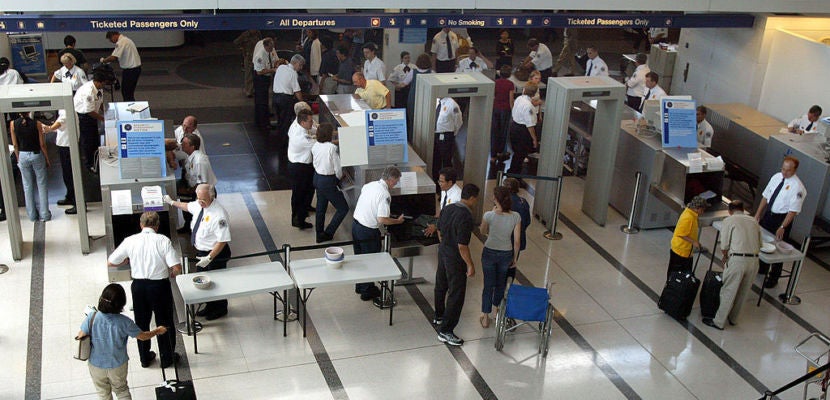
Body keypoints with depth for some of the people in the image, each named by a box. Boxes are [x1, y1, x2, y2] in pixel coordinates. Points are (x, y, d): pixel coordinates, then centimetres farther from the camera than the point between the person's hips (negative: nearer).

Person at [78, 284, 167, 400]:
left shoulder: (92, 317, -25)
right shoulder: (124, 322, -25)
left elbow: (80, 337, -11)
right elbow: (143, 336, -11)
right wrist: (158, 331, 9)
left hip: (96, 365, 1)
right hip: (118, 366, -1)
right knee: (122, 390, 26)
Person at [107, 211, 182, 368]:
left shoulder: (130, 241, -4)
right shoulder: (163, 240, -12)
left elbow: (110, 262, 2)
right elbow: (177, 268, -18)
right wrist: (171, 274, 5)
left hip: (139, 286, 2)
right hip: (160, 285, -2)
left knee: (142, 322, 20)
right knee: (164, 322, 15)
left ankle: (145, 358, 34)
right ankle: (167, 358, 28)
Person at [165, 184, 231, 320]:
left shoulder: (218, 215, -31)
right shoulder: (199, 205, -6)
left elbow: (223, 241, -29)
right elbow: (187, 206, 20)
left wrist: (209, 258, -29)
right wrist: (172, 202, 32)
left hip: (215, 253, -8)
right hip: (201, 251, 8)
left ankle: (220, 309, 35)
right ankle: (210, 306, 45)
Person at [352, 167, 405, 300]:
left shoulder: (369, 185, 1)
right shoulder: (385, 195, -22)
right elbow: (382, 219, -25)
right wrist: (398, 221, -11)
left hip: (356, 224, 8)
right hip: (368, 231, -8)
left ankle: (359, 286, 39)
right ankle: (367, 291, 22)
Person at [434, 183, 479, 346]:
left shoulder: (447, 209, -1)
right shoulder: (465, 217, -27)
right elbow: (462, 246, -26)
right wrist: (470, 265, -17)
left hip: (443, 252, 9)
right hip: (455, 258, -9)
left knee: (441, 285, 25)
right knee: (456, 294, 0)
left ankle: (439, 316, 46)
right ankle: (445, 331, 3)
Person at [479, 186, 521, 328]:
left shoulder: (489, 215, -21)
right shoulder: (516, 217, -15)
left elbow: (483, 231, 0)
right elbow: (517, 240, -8)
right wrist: (515, 258, 6)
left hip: (489, 253, -2)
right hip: (506, 254, 2)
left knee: (488, 285, 11)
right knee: (501, 283, 24)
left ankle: (485, 317, 17)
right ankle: (497, 307, 46)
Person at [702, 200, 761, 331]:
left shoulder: (728, 221, 1)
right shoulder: (753, 221, 15)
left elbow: (723, 247, -3)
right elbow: (759, 244, 14)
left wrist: (725, 257, 16)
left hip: (737, 260, -5)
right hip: (754, 260, 5)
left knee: (728, 292, 5)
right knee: (742, 293, 19)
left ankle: (719, 322, 11)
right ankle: (733, 318, 34)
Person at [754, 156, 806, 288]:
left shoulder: (797, 187, -20)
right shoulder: (776, 177, -1)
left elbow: (793, 210, -21)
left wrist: (782, 227, -26)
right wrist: (758, 214, 5)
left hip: (783, 218, -6)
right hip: (768, 214, 6)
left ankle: (773, 278, 22)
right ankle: (762, 268, 44)